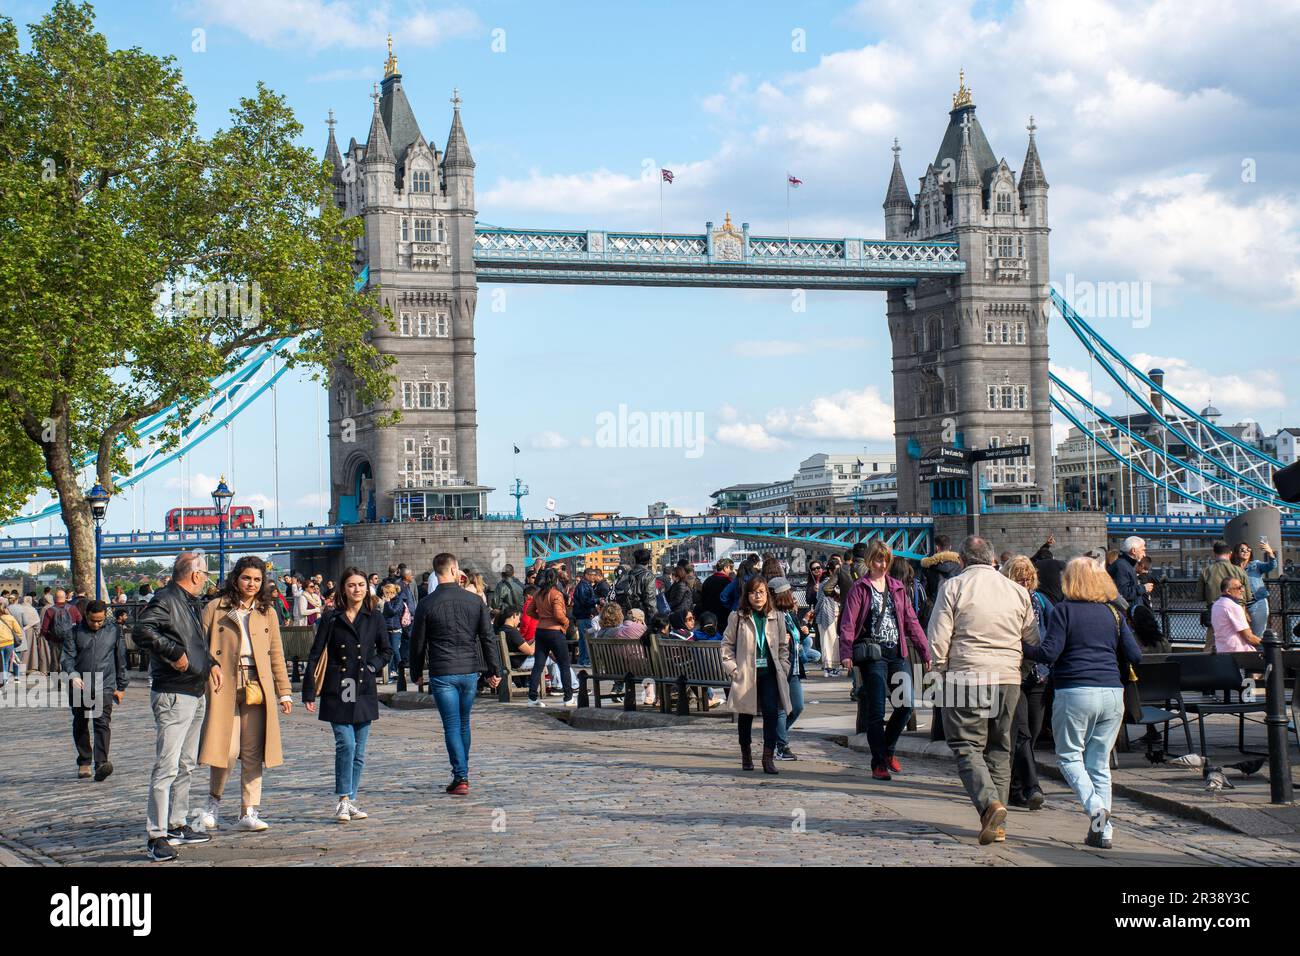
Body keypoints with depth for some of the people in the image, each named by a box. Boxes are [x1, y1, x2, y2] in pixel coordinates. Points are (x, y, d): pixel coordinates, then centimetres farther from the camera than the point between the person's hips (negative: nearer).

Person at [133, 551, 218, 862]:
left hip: (196, 694, 11)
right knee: (167, 766, -12)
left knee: (186, 765, 17)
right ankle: (157, 837, -13)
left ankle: (178, 826, 27)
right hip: (173, 695, -11)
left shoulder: (189, 603, 18)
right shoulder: (165, 600, -13)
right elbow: (141, 631, -29)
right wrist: (175, 653, -26)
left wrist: (211, 663, 15)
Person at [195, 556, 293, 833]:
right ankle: (214, 802, 14)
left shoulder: (267, 613, 15)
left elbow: (276, 654, 17)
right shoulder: (215, 608, 4)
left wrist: (284, 692, 13)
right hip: (224, 686, -3)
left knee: (253, 753, 2)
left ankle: (248, 813, 8)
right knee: (226, 749, -10)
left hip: (258, 687, 3)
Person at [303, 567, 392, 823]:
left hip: (364, 692, 3)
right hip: (337, 692, -2)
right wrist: (309, 693, -2)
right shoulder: (331, 619, 1)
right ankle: (343, 801, -8)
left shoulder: (375, 618, 6)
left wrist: (373, 666, -2)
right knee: (346, 744, -15)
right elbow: (315, 655, 3)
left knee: (359, 751, 5)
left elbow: (386, 651, 17)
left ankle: (351, 802, 14)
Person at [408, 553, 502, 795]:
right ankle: (462, 772, 26)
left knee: (452, 725, 0)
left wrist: (417, 673, 13)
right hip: (470, 672, 3)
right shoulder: (476, 601, 0)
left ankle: (461, 777, -9)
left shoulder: (426, 605, -6)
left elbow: (417, 642, 0)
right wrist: (493, 671, 10)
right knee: (464, 724, 17)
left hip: (442, 674, -3)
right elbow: (488, 638, 2)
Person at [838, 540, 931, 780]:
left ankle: (887, 749, 21)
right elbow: (848, 622, -8)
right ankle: (879, 763, 6)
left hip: (898, 653, 4)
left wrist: (925, 652, 10)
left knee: (906, 705, -2)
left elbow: (911, 621, 15)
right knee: (876, 711, -4)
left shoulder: (897, 587, 14)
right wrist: (846, 653, -21)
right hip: (872, 654, -4)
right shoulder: (859, 588, 0)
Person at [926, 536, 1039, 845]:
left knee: (967, 746, 2)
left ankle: (989, 803, -21)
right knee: (999, 748, 13)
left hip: (966, 678, -4)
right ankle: (998, 824, 13)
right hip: (1008, 679, 4)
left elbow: (938, 637, -6)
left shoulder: (953, 586, -4)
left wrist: (942, 668, 9)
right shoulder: (1017, 590, 8)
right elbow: (1034, 637, 14)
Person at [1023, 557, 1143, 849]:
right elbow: (1134, 655, 7)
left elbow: (1049, 653, -9)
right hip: (1112, 693, 4)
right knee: (1100, 763, 10)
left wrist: (1023, 647, 7)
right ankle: (1103, 831, 5)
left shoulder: (1064, 611, -1)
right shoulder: (1114, 613, 11)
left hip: (1074, 693, -4)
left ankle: (1095, 807, -15)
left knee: (1069, 756, 8)